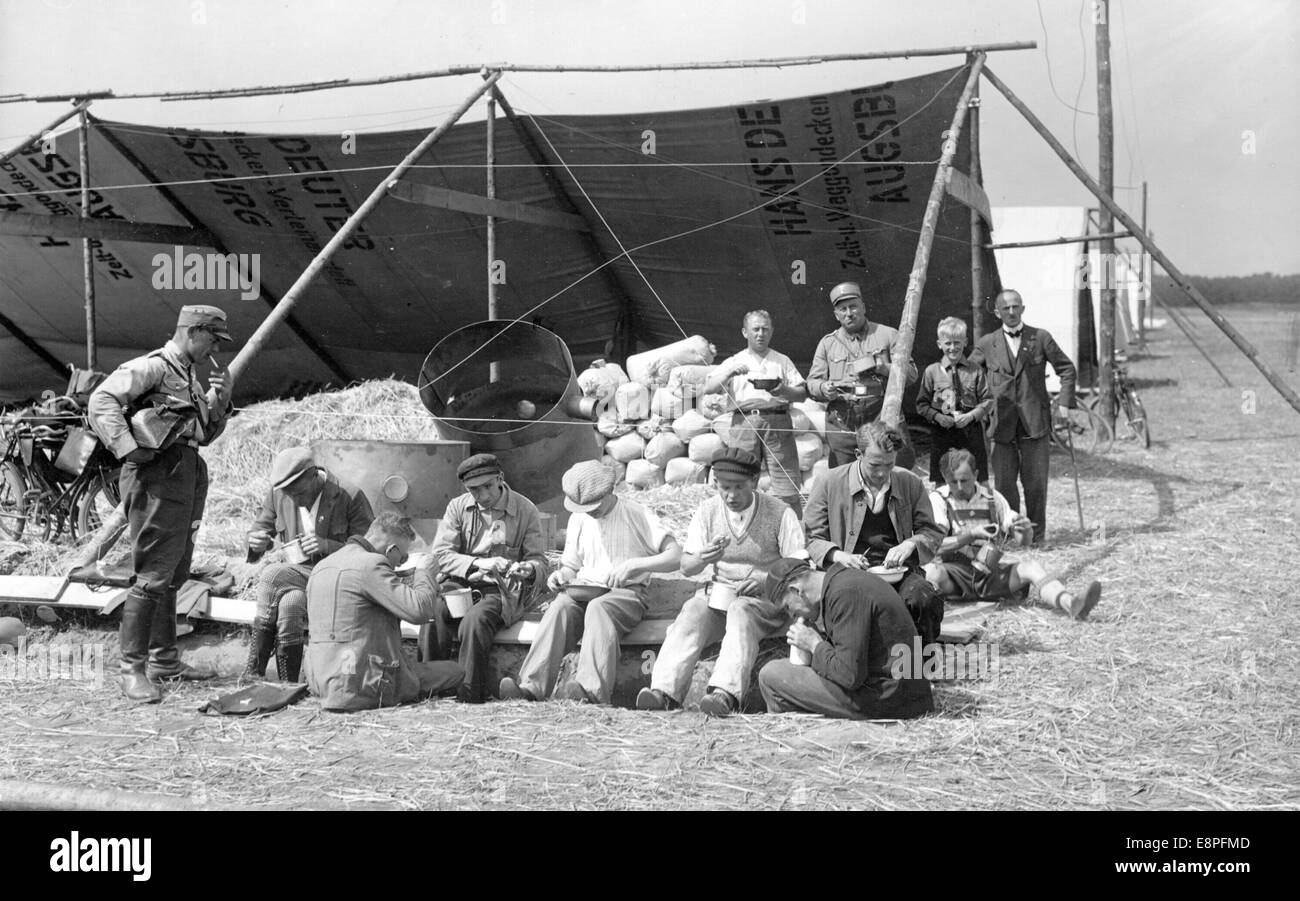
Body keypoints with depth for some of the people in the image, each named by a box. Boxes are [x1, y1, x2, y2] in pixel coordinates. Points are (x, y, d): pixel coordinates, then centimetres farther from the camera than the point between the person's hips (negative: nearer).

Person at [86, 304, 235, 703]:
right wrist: (130, 450, -26)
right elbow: (101, 402, -20)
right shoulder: (151, 367, -8)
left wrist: (221, 400, 7)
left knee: (174, 575, 16)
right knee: (153, 576, -10)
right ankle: (132, 670, -4)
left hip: (188, 478, 10)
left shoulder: (188, 377, 20)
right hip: (159, 478, -10)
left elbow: (205, 433, 24)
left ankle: (164, 659, 26)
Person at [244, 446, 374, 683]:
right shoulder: (278, 494, 2)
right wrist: (257, 541, -11)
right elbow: (260, 528, 15)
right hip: (297, 572, 4)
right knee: (289, 603, -32)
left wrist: (327, 546, -25)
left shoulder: (350, 497, -11)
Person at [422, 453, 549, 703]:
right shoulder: (458, 507, 6)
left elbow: (538, 561, 4)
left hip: (501, 590, -2)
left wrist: (529, 570, -22)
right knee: (432, 615, -29)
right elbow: (440, 555, -3)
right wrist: (479, 563, -19)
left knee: (474, 621, -34)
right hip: (459, 584, 2)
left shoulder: (525, 510, 0)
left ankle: (469, 698, -26)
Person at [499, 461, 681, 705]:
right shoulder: (578, 519, 17)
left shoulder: (637, 516, -1)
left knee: (598, 607, -38)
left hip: (626, 593, -4)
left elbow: (676, 557, -8)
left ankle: (593, 689, -52)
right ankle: (532, 687, -43)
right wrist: (561, 575, 1)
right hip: (583, 591, 4)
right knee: (560, 606, -30)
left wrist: (633, 564, -20)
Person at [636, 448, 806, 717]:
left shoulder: (780, 514, -4)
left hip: (767, 597, -3)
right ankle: (665, 691, -42)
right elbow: (686, 567, 6)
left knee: (741, 611, -36)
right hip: (719, 591, 4)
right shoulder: (708, 511, 6)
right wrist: (703, 559, -17)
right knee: (692, 613, -27)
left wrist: (765, 581, -25)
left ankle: (726, 692, -53)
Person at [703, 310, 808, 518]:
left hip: (777, 421, 0)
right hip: (744, 422, 0)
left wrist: (785, 391, -9)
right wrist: (730, 372, -9)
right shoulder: (733, 362, 19)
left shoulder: (782, 361, 21)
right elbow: (708, 388, 6)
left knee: (787, 486, -8)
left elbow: (802, 393, 12)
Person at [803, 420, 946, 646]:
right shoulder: (829, 484, 3)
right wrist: (837, 556, -13)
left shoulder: (911, 483, 10)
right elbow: (813, 538, 8)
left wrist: (911, 544, -5)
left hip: (898, 568, 2)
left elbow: (931, 532, 18)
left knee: (926, 601, -32)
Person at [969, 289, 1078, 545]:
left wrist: (1064, 403, -1)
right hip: (1002, 424, 1)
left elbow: (1066, 369, 9)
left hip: (1035, 421, -1)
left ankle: (1036, 535, 13)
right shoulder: (987, 344, 7)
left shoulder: (1041, 337, 5)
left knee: (1036, 481, 1)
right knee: (1004, 483, 0)